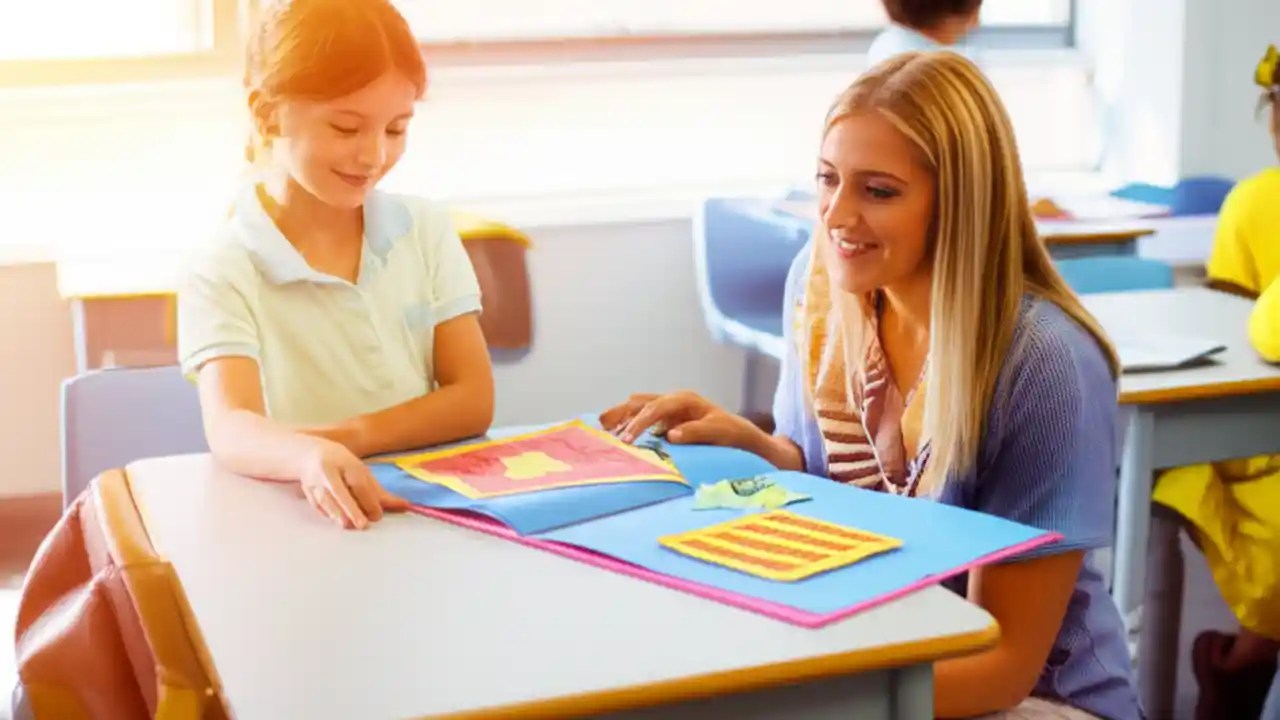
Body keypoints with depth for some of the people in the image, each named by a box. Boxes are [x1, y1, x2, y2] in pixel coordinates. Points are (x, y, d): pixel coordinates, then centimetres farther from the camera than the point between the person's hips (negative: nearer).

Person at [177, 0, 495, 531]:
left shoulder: (427, 231, 6)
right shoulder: (223, 273, -7)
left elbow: (473, 402, 1)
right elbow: (231, 430, -22)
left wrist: (351, 436, -15)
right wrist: (311, 457, -43)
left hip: (439, 503, 3)